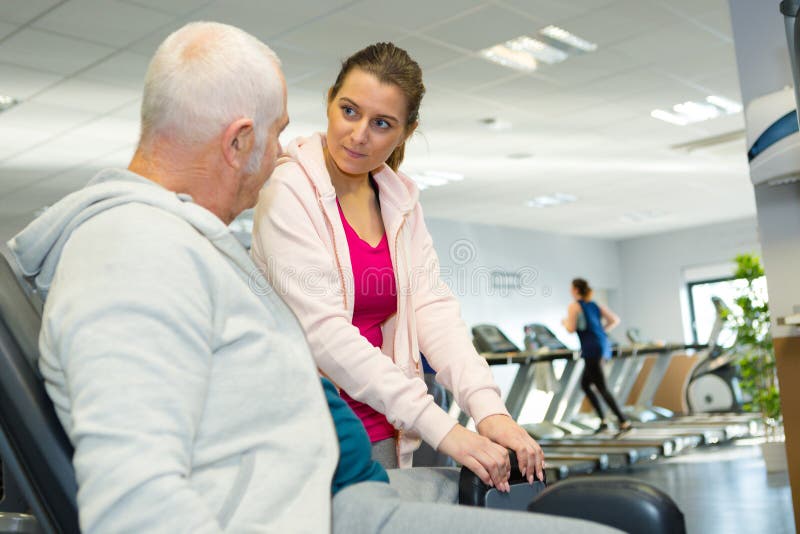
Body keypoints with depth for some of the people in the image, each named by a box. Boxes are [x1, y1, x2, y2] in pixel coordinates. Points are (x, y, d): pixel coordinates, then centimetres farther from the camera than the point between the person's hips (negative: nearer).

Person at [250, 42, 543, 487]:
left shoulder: (401, 199, 6)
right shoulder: (290, 192, -13)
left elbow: (433, 306, -4)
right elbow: (324, 332, -21)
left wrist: (488, 408, -19)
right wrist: (441, 428, -26)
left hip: (382, 433, 5)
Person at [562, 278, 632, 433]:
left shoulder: (574, 306, -3)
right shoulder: (596, 305, 17)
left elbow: (571, 329, -10)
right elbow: (615, 320, 14)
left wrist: (564, 322, 10)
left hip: (592, 349, -8)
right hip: (603, 346, 8)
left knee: (602, 388, -5)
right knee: (584, 384, 17)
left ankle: (624, 422, -10)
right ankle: (603, 420, 14)